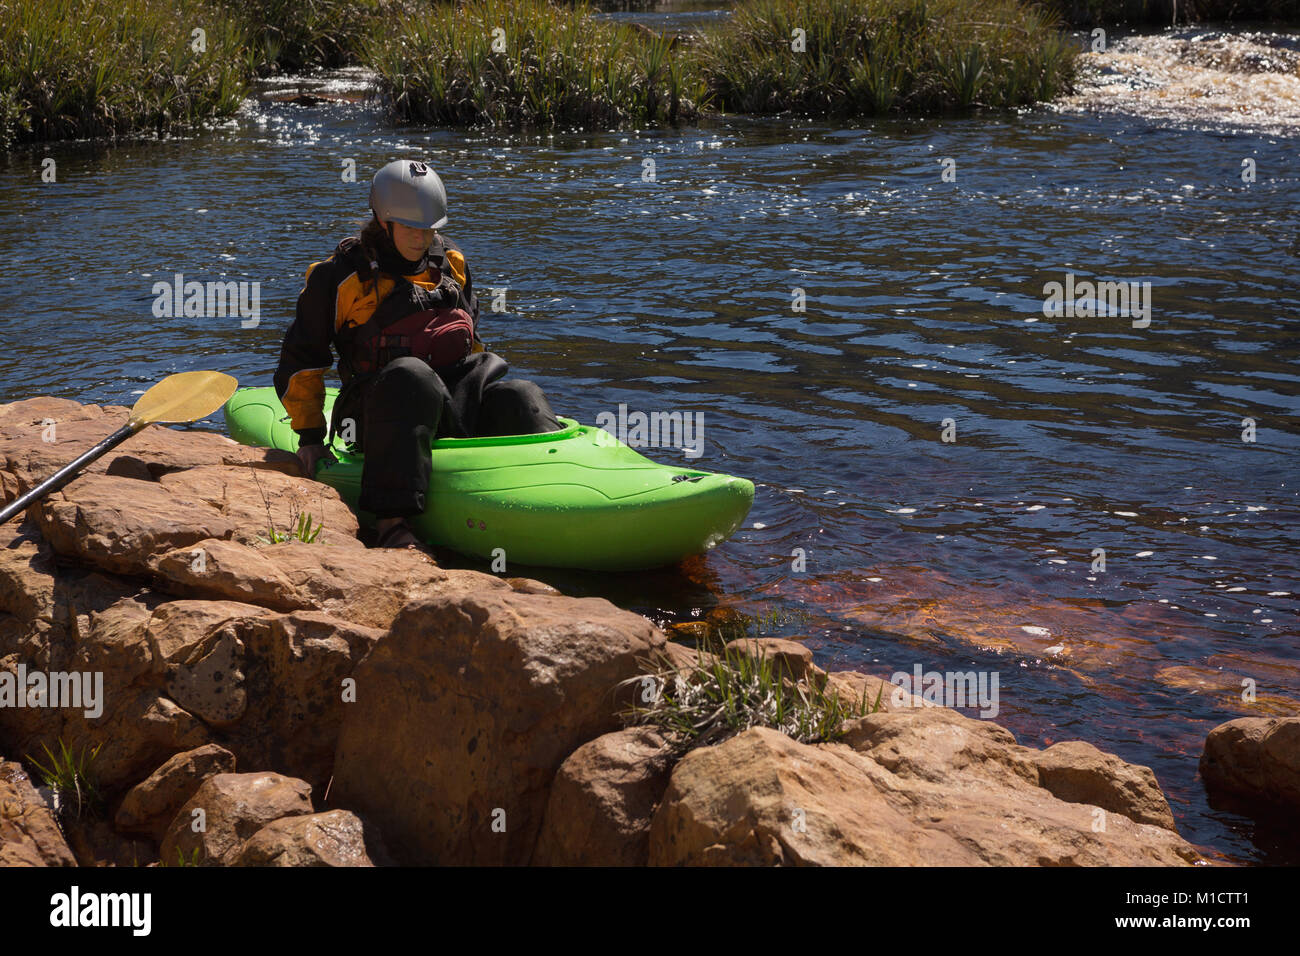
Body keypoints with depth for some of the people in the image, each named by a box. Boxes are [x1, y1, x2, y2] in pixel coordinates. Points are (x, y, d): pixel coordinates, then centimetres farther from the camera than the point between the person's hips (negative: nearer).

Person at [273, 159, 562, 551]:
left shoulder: (451, 262, 17)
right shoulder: (339, 277, 1)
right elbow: (301, 357, 5)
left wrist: (478, 391, 22)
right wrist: (310, 435, 0)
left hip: (456, 403, 5)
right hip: (382, 412, -5)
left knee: (519, 397, -24)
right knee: (411, 375, -40)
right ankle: (391, 522, -51)